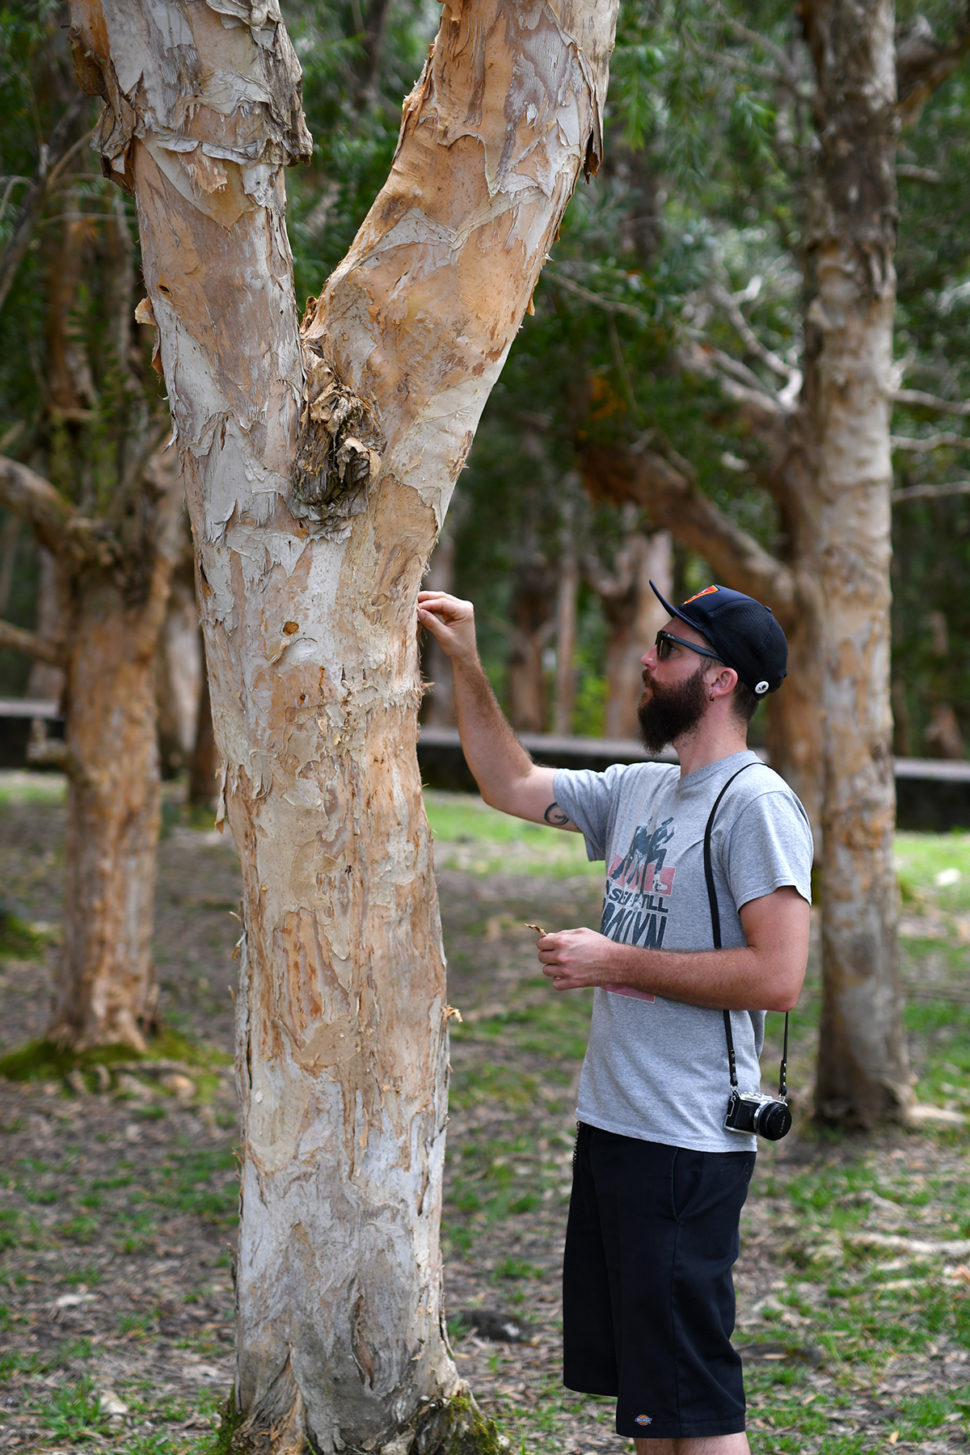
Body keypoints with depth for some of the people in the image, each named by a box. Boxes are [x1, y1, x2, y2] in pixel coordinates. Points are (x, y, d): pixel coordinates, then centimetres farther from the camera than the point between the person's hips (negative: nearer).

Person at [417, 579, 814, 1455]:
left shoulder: (756, 806, -14)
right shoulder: (638, 792, 13)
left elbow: (778, 976, -23)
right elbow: (511, 783, 25)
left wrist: (616, 963, -16)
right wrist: (467, 664, 16)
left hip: (687, 1144, -9)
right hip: (610, 1121, 9)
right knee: (639, 1384, 17)